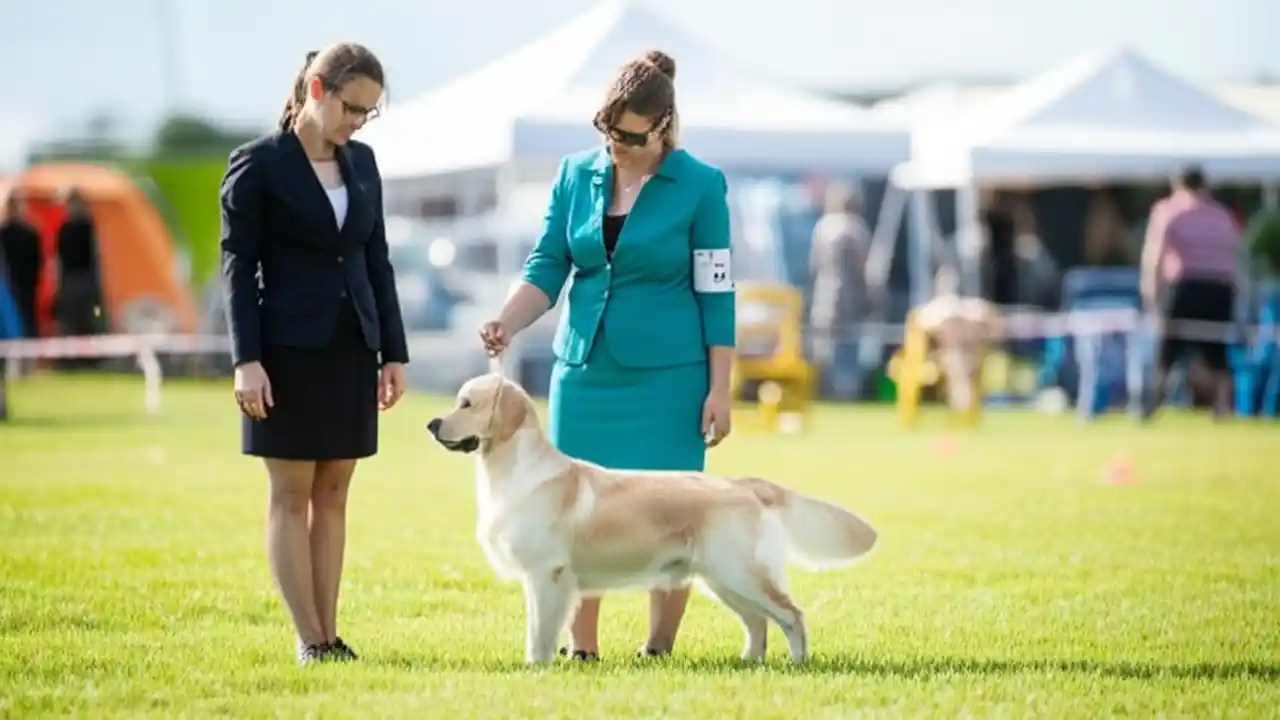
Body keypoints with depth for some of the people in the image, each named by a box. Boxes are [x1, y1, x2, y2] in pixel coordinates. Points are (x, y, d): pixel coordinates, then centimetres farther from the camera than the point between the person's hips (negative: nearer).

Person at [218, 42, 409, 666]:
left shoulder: (362, 162, 11)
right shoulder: (258, 164, -6)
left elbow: (377, 260, 14)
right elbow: (237, 264, -7)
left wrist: (393, 351, 11)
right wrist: (246, 359, -14)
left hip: (352, 348, 6)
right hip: (290, 349, -6)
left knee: (333, 496, 6)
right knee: (292, 496, -1)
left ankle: (329, 634, 8)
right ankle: (309, 640, 0)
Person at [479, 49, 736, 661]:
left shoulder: (700, 185, -5)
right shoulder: (576, 175, 5)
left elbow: (716, 293, -4)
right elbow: (547, 266, 4)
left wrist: (719, 389, -6)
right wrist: (507, 322, -15)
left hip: (667, 378, -3)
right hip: (585, 370, 4)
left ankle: (659, 647, 8)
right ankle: (580, 647, 9)